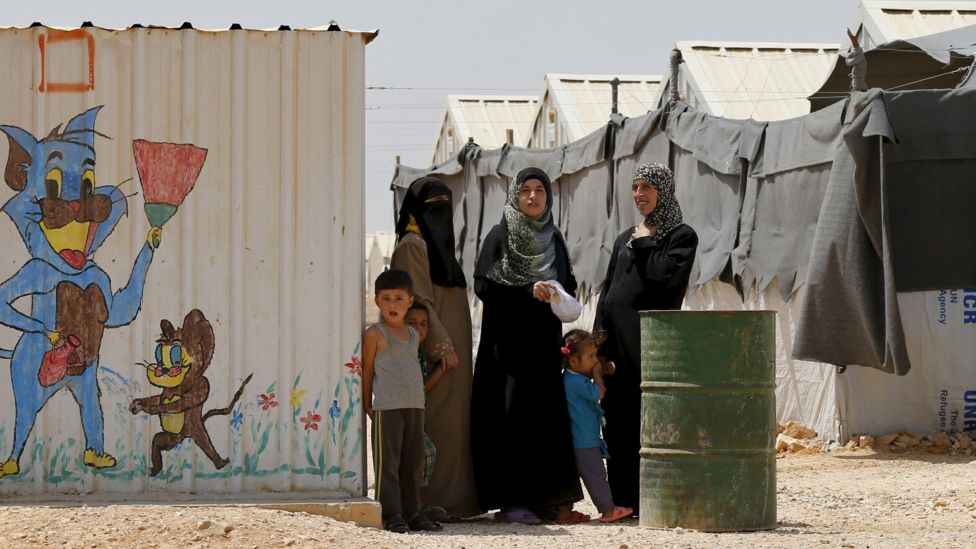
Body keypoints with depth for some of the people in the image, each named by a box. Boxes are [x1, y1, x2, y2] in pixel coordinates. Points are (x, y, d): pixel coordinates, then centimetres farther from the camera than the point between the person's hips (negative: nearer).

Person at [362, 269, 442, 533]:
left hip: (415, 405, 7)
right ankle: (391, 514, -5)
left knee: (413, 462, 8)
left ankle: (411, 511, 13)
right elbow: (367, 370, 0)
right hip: (386, 407, -7)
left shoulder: (413, 335, 15)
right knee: (388, 462, -6)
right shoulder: (375, 334, -3)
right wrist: (368, 406, 0)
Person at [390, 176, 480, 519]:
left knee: (452, 423, 8)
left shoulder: (438, 244, 20)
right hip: (432, 354, -10)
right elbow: (419, 301, -17)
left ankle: (453, 499, 10)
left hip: (450, 347, 10)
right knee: (434, 424, -10)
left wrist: (456, 346, 18)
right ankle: (429, 502, -10)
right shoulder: (412, 245, -9)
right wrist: (442, 346, -22)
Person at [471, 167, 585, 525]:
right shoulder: (500, 236, -2)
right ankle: (510, 502, -6)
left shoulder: (554, 238, 14)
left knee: (547, 418, 1)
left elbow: (568, 283, 21)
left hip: (544, 343, 5)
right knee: (512, 418, -7)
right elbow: (483, 285, -10)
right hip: (509, 342, -5)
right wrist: (528, 291, -19)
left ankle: (548, 499, 3)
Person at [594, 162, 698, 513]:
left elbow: (666, 274, -17)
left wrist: (645, 243, -2)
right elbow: (607, 289, 18)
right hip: (616, 337, 6)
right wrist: (598, 341, 10)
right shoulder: (625, 239, 20)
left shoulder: (682, 236, 1)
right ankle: (622, 499, 8)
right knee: (617, 420, 5)